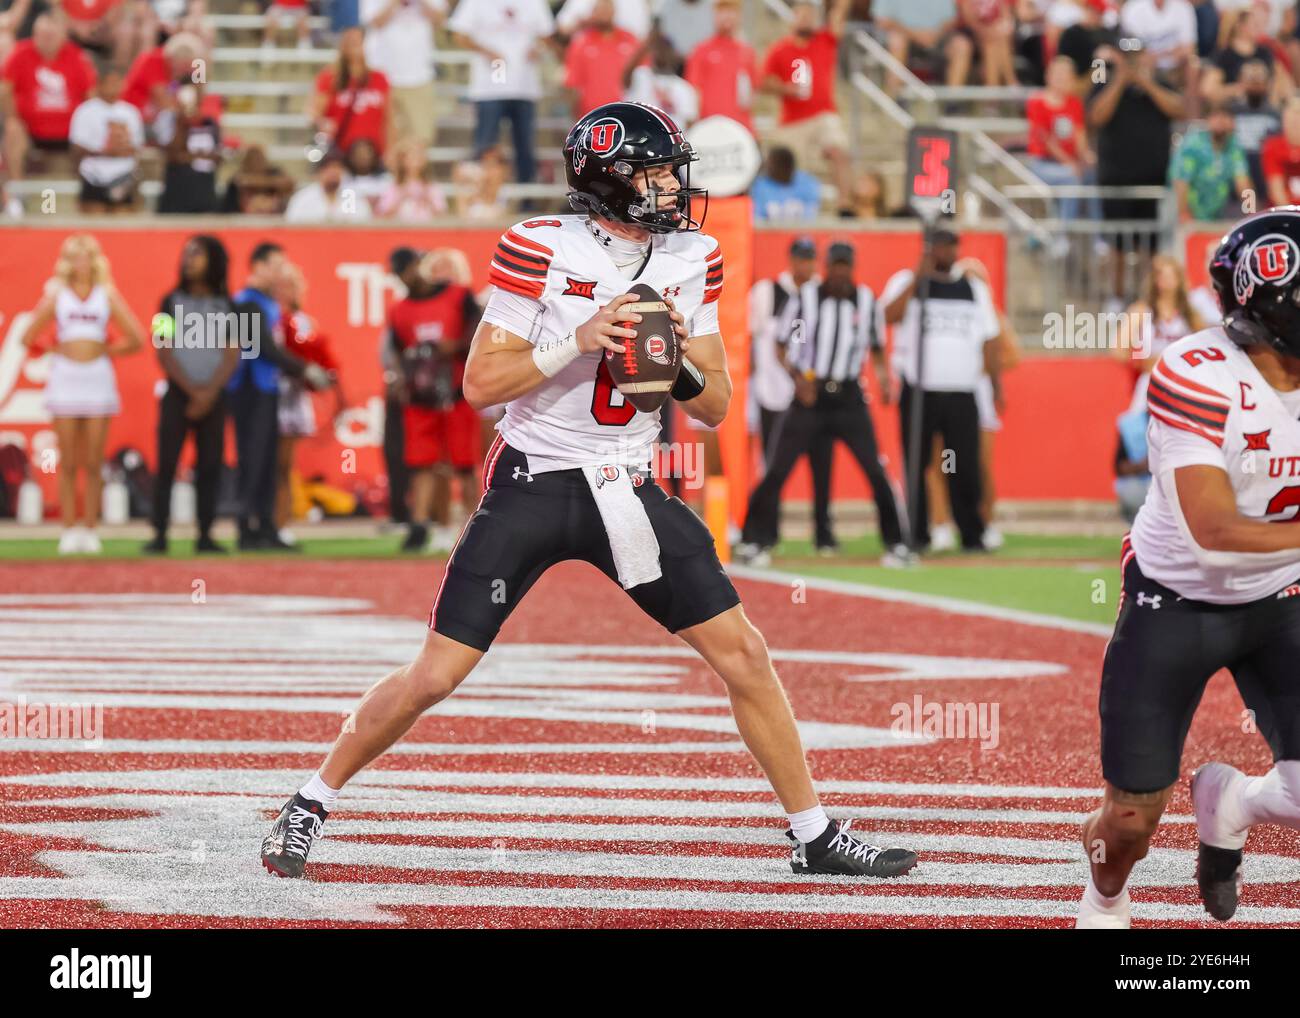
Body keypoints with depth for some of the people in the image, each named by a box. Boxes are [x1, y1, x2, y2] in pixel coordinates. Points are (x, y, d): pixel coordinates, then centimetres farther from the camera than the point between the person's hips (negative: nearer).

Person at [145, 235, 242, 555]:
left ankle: (205, 537, 4)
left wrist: (209, 393, -11)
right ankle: (159, 536, -7)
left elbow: (231, 356, 2)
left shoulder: (225, 306, 8)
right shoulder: (172, 301, 5)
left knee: (210, 467, 1)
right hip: (177, 395, -1)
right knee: (167, 465, -6)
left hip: (213, 398, 1)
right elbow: (164, 354, -1)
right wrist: (193, 391, -10)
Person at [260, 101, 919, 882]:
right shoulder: (542, 251, -12)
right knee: (434, 676, -7)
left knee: (744, 656, -1)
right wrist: (576, 343, -23)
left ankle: (815, 837, 11)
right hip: (532, 487, -4)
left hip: (629, 493, 4)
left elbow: (716, 407, 7)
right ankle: (312, 805, 12)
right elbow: (482, 383, -12)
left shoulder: (693, 260, 2)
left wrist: (679, 360, -14)